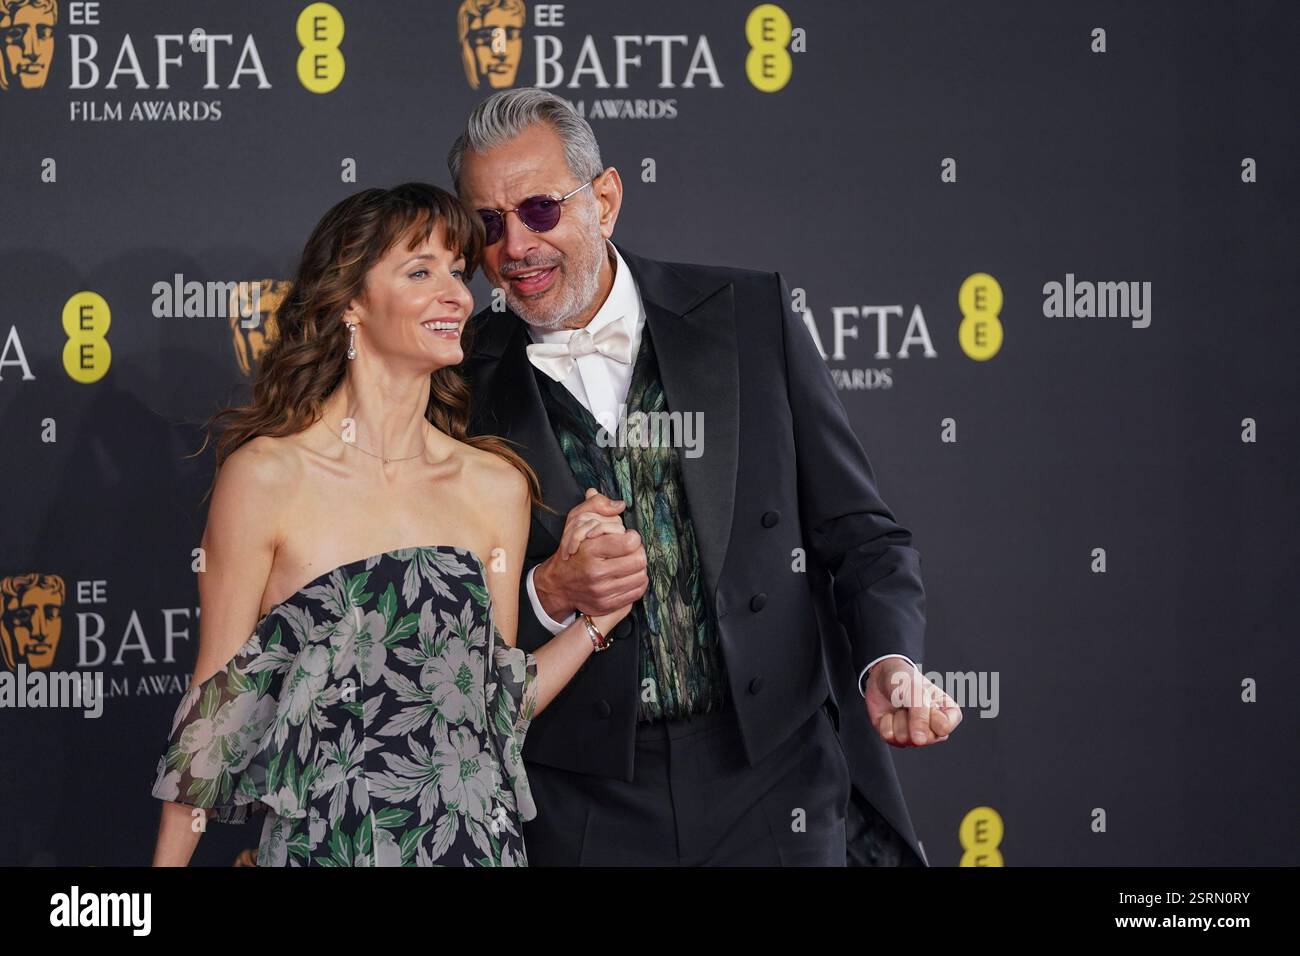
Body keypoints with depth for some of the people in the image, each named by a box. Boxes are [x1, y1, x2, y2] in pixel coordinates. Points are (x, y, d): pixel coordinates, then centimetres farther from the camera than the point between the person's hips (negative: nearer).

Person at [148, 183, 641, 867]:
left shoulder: (498, 487, 4)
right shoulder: (265, 477, -8)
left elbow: (500, 705, 8)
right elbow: (216, 707, -5)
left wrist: (599, 616, -2)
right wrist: (167, 863, -7)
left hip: (480, 839, 4)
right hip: (322, 845, -4)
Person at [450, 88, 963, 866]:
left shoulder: (752, 316, 1)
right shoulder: (462, 384, 0)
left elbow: (859, 533, 3)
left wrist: (890, 666, -14)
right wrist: (549, 593, -16)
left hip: (772, 787, 0)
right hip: (584, 811, 0)